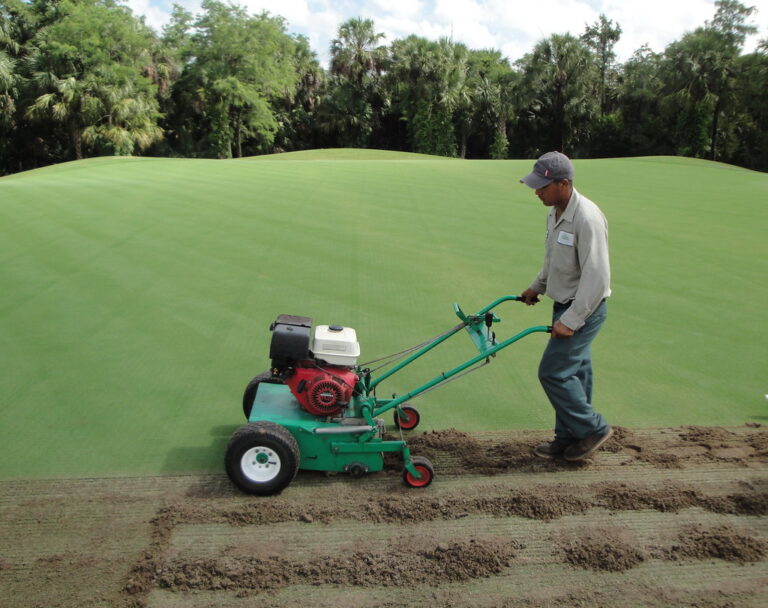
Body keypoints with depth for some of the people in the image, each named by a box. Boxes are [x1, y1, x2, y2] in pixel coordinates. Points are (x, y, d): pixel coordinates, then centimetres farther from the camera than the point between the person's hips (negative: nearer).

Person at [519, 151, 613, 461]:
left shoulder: (587, 219, -25)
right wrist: (537, 287, 27)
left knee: (553, 372, -6)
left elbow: (597, 277, -27)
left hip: (583, 309, -9)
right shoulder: (555, 212, 5)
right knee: (573, 372, 15)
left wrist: (571, 320, -26)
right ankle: (568, 438, 26)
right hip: (566, 305, 9)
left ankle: (592, 429, 11)